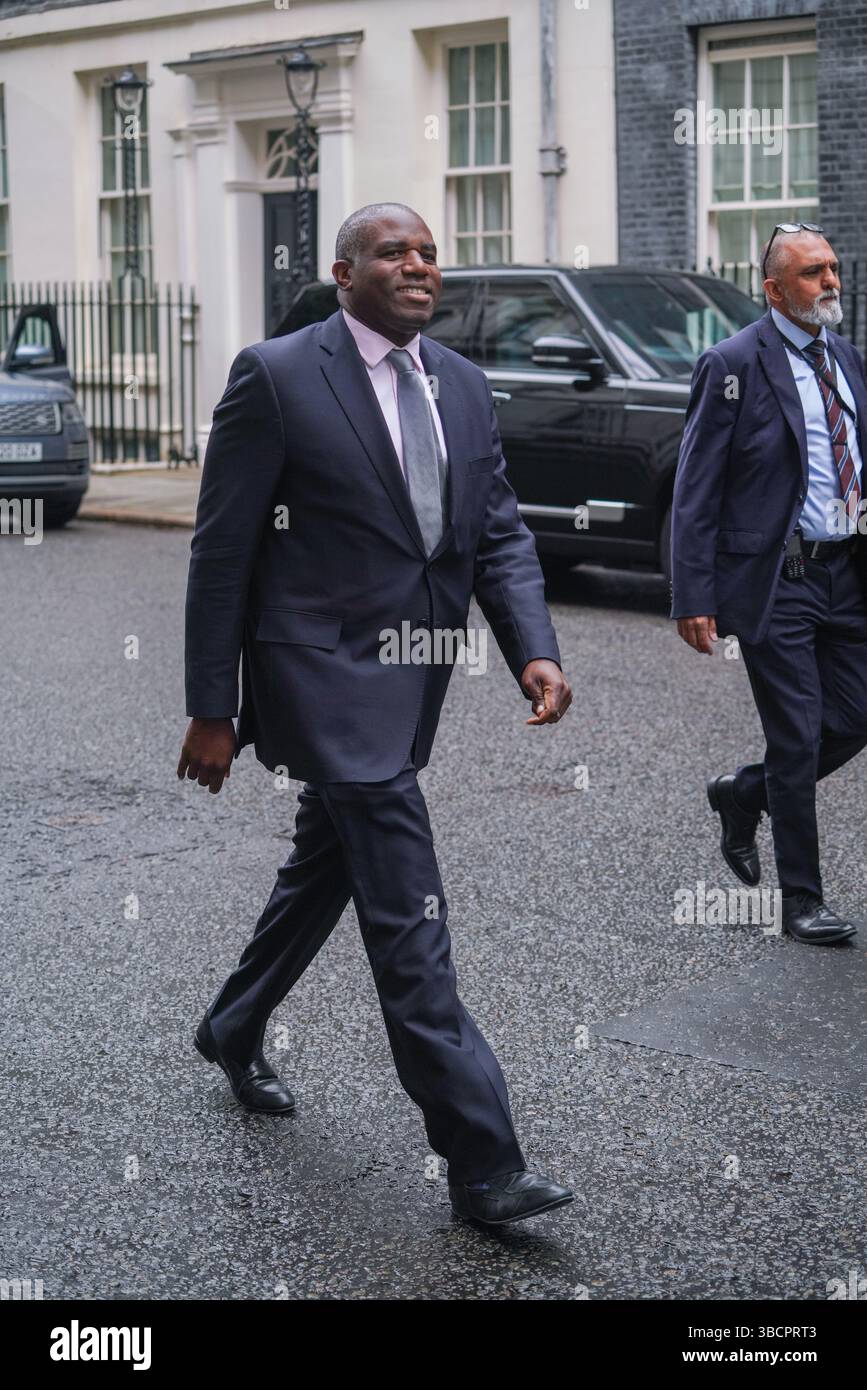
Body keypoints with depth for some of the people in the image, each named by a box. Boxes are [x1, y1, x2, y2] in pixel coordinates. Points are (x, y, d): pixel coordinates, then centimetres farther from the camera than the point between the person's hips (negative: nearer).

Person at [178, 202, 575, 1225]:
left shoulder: (462, 385, 9)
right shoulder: (277, 376, -10)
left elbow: (499, 534, 8)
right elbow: (221, 553, -9)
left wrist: (535, 650, -10)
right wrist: (210, 711, -9)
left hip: (412, 680, 7)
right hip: (325, 674, -7)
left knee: (326, 866, 23)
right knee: (408, 920, -10)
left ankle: (233, 1031, 47)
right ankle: (481, 1162, -5)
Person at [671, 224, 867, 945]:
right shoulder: (733, 365, -9)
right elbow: (696, 492, -11)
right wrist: (694, 598, -15)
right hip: (774, 581, -6)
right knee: (798, 739, 0)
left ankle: (743, 794, 34)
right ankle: (802, 898, 15)